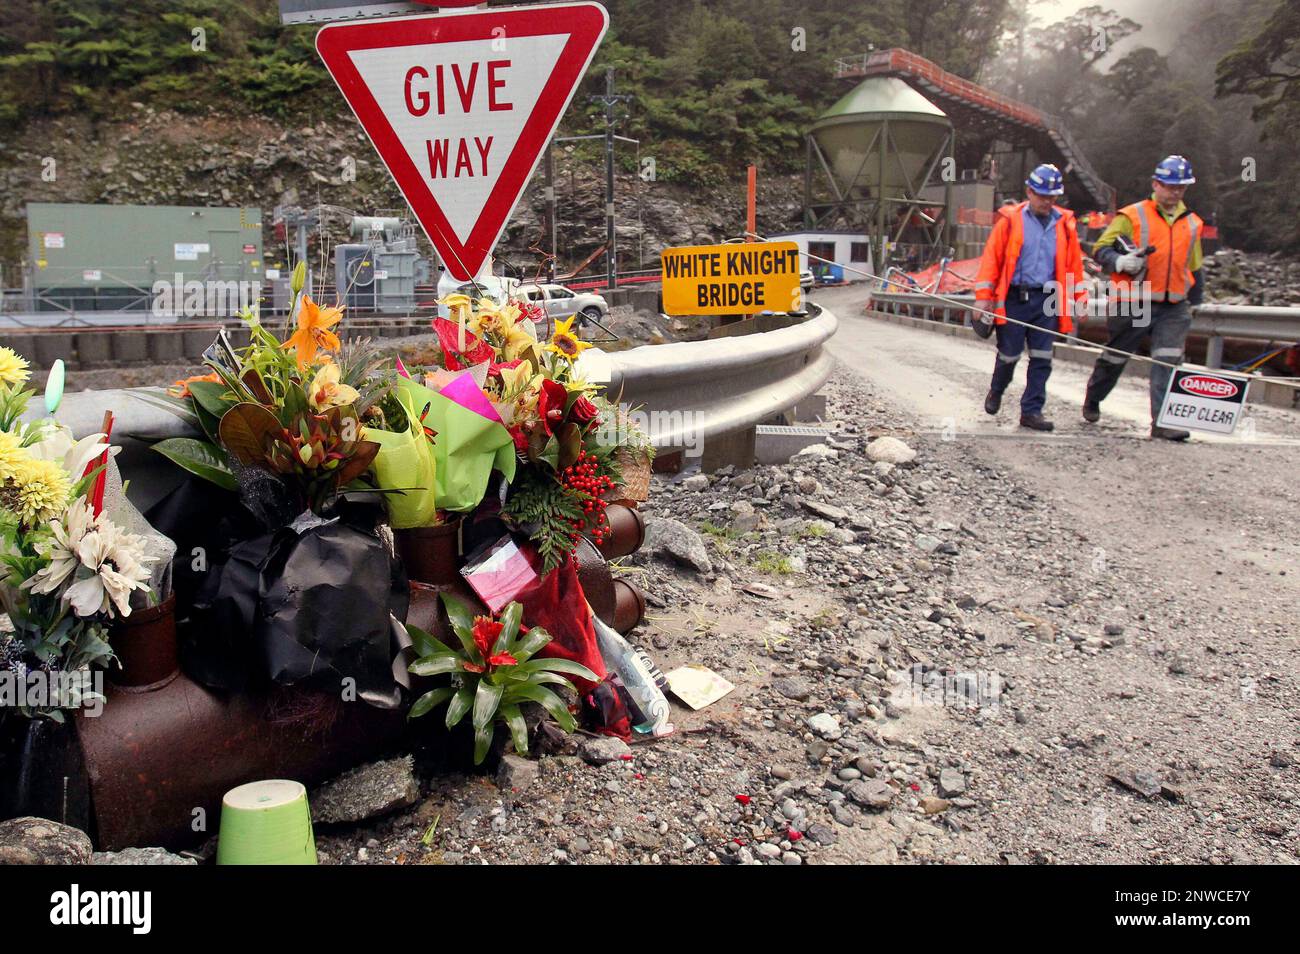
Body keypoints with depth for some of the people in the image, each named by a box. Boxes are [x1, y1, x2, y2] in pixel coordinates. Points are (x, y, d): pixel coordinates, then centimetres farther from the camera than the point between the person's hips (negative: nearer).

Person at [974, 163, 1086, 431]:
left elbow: (1074, 263, 14)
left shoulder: (1065, 224, 9)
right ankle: (996, 391, 35)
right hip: (1014, 298, -2)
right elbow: (991, 259, -2)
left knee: (1041, 358, 0)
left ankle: (1032, 410, 7)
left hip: (1048, 300, 3)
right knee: (1009, 354, 6)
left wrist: (1078, 300, 13)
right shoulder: (1010, 220, -1)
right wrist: (984, 297, -5)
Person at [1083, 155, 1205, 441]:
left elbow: (1193, 268, 24)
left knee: (1169, 363, -10)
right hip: (1133, 304, -3)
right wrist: (1121, 261, -25)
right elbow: (1100, 249, -6)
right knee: (1115, 358, 11)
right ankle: (1093, 399, 36)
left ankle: (1163, 421, -12)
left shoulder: (1192, 223, 15)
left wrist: (1196, 301, 26)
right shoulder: (1132, 216, -3)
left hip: (1174, 308, 4)